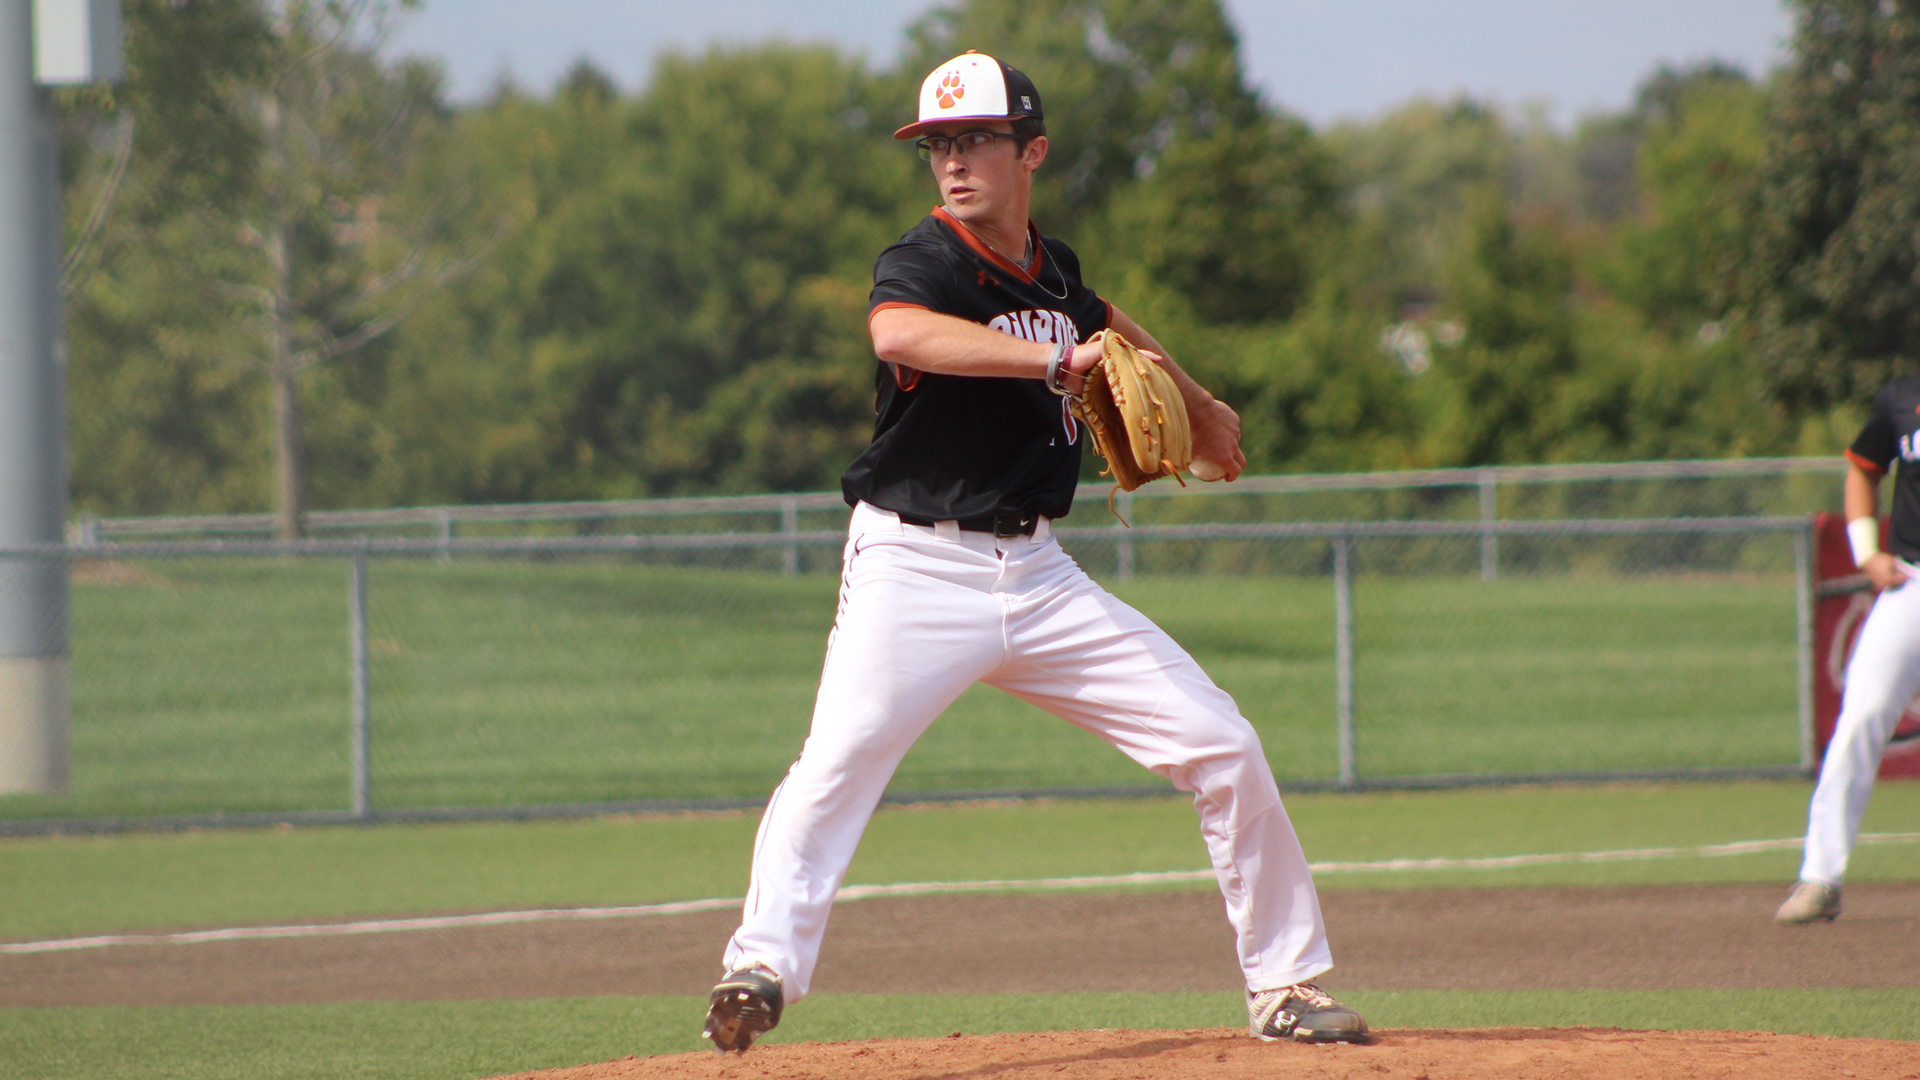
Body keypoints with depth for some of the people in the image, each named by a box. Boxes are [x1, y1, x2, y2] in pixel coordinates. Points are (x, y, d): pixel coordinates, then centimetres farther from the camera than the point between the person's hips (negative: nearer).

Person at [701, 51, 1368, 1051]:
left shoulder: (1049, 269, 9)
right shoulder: (924, 263, -11)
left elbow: (1100, 322, 34)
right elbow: (898, 334, -37)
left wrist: (1200, 406, 39)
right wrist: (1055, 360, -38)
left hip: (1039, 577, 6)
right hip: (917, 567, -6)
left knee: (1222, 748, 1)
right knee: (837, 761, -29)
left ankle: (1284, 985, 10)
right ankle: (761, 967, -30)